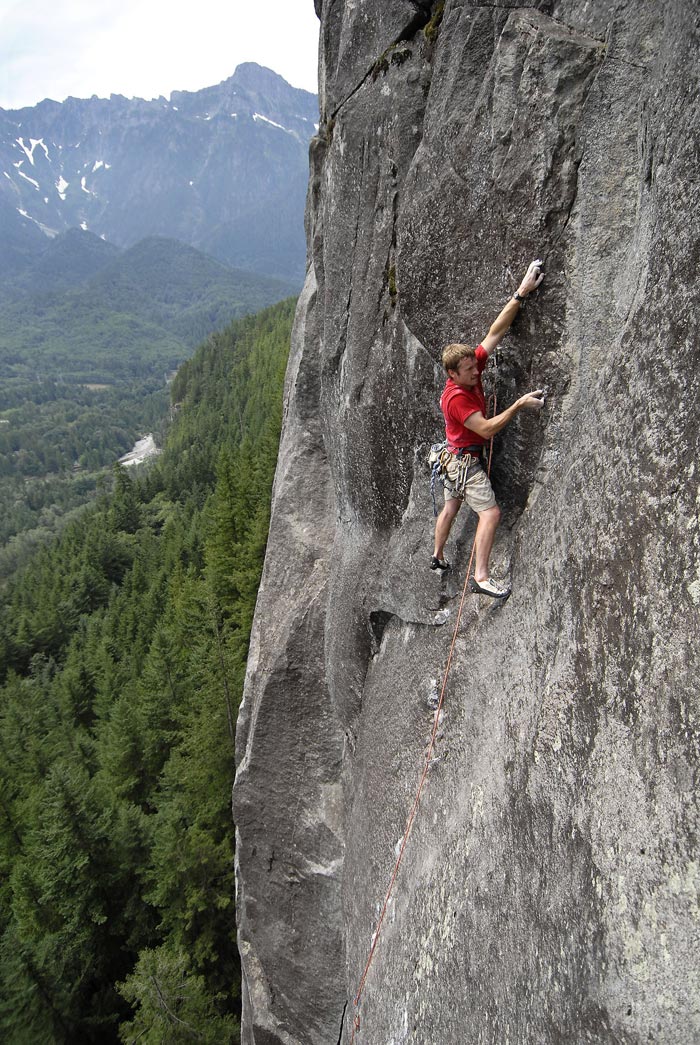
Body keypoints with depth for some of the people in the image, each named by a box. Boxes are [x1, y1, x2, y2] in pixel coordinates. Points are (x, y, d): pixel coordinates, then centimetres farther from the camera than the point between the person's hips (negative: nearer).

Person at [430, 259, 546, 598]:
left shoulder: (472, 368, -4)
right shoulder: (455, 398, -27)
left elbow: (496, 332, -6)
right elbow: (486, 429, -28)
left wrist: (521, 293, -11)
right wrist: (519, 405, -30)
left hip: (455, 457, 10)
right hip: (465, 459, -10)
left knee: (451, 508, 23)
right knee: (491, 513, -15)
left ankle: (437, 556, 40)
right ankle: (481, 578, -16)